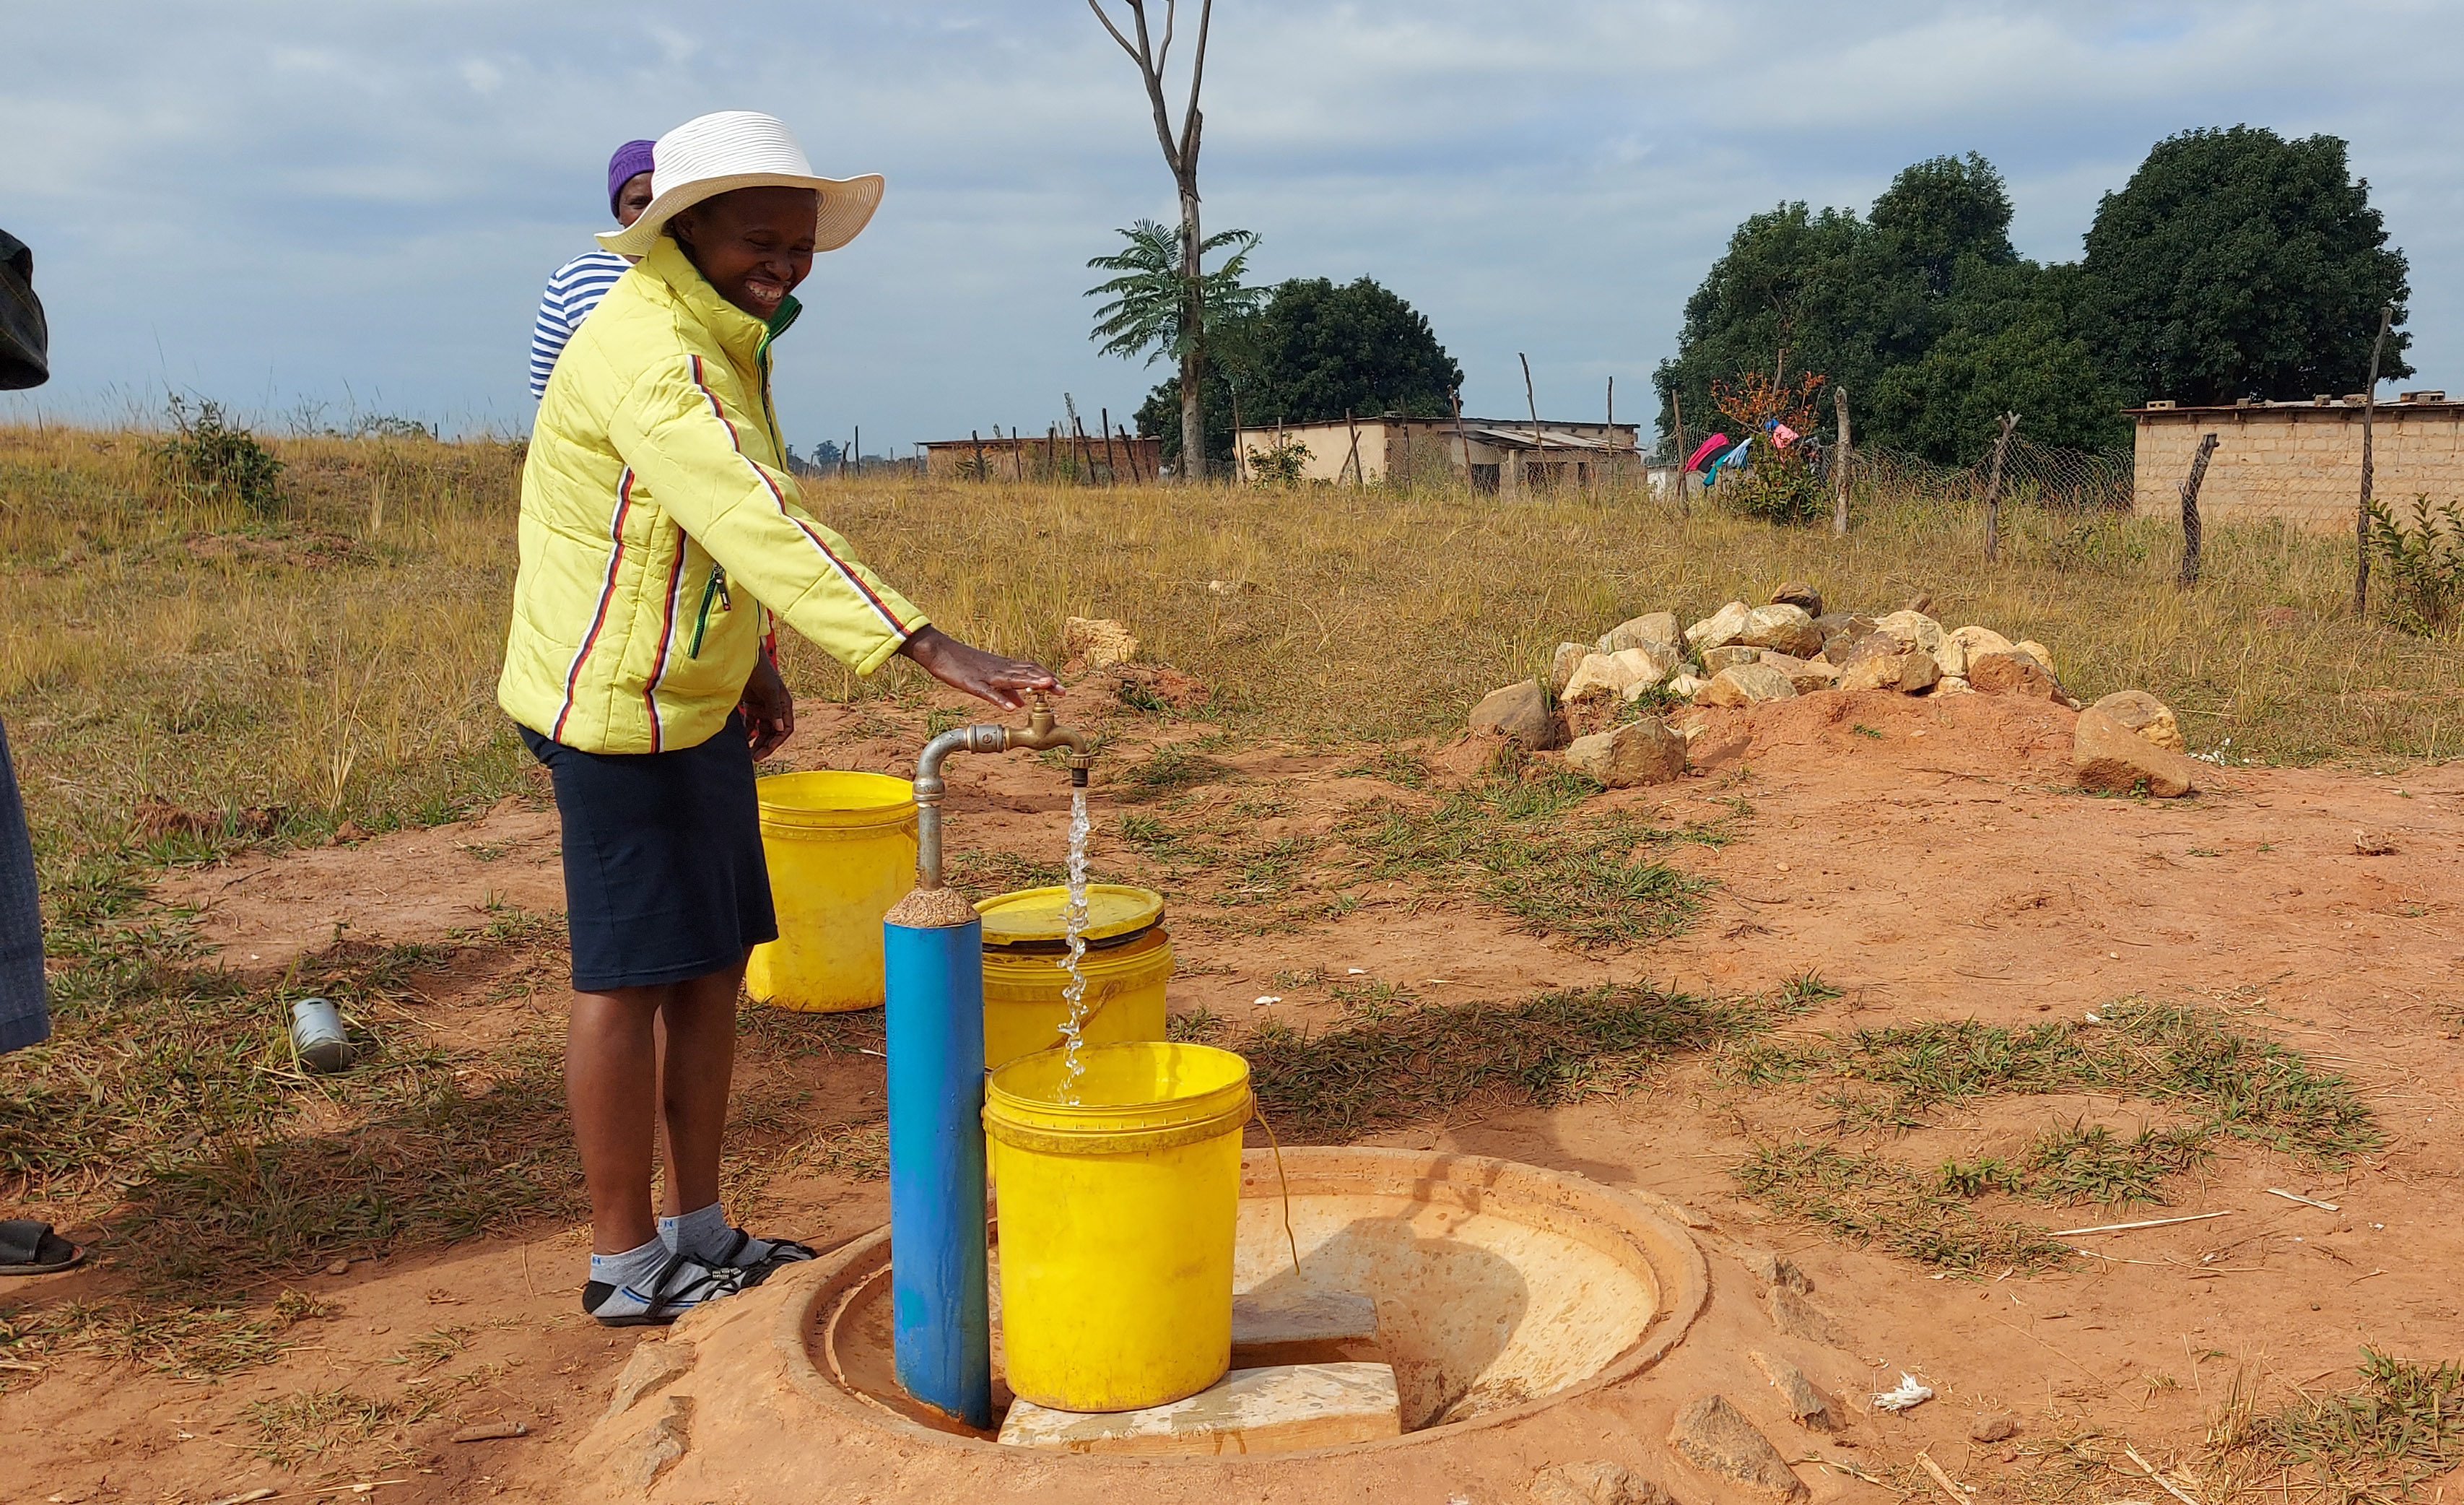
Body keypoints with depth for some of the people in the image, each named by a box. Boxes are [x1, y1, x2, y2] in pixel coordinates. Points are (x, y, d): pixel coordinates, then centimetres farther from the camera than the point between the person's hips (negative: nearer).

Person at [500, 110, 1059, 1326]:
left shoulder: (721, 336, 10)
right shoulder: (646, 353, -22)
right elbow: (761, 525, -35)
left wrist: (752, 662, 18)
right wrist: (930, 650, -42)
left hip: (691, 700, 9)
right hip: (616, 706, -9)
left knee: (715, 960, 12)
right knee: (630, 976, 0)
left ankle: (697, 1230, 24)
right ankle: (624, 1265, 13)